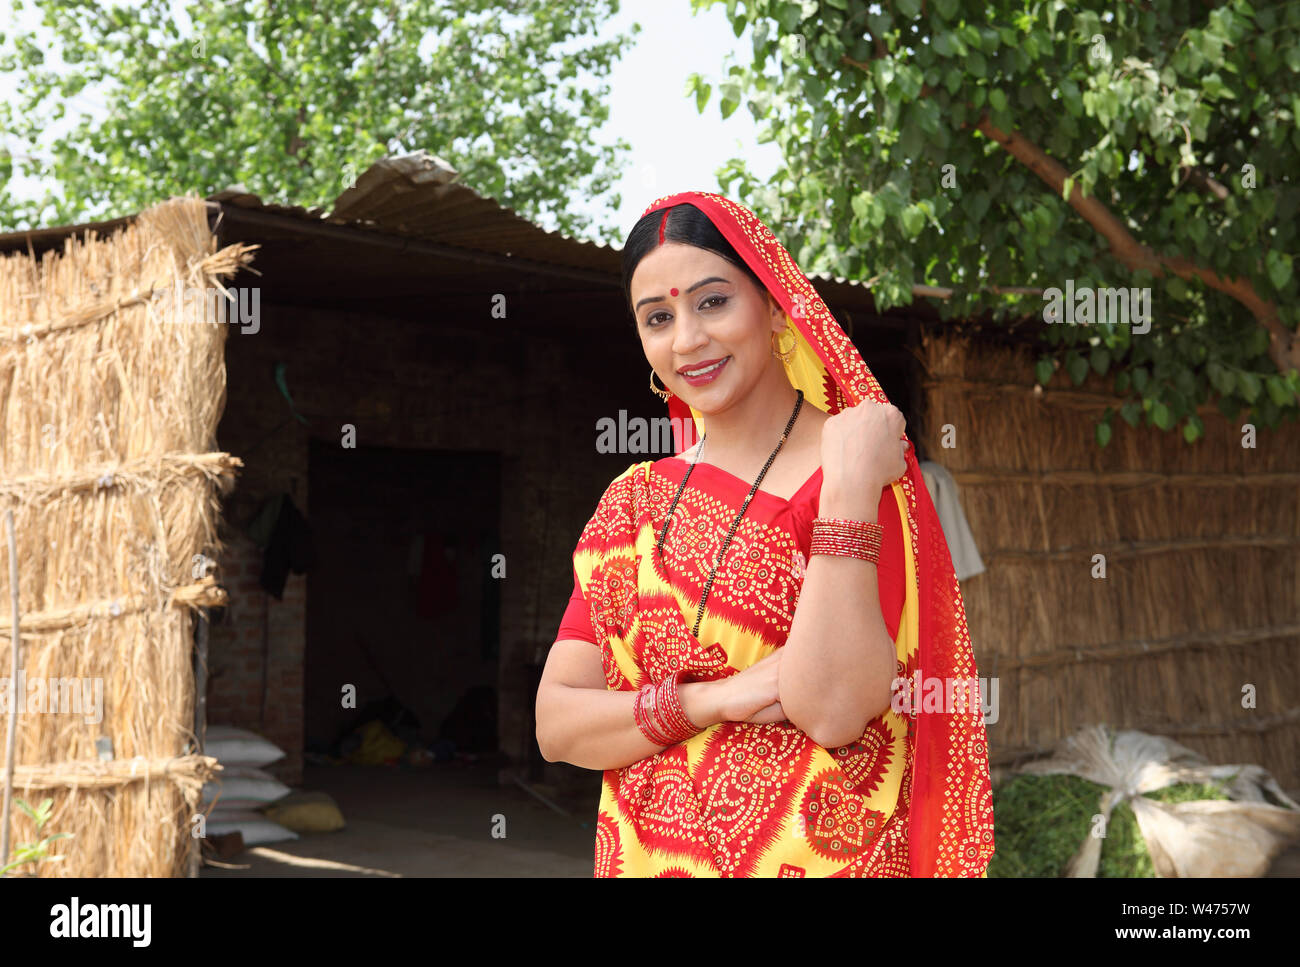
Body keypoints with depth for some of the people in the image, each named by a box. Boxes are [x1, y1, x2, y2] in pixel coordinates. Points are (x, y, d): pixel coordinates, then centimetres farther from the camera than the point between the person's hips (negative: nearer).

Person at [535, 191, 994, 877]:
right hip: (645, 856, 4)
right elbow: (556, 726, -4)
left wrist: (848, 486, -26)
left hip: (809, 857, -4)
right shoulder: (636, 499, 3)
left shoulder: (863, 466, -11)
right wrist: (713, 699, -18)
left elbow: (833, 713, -22)